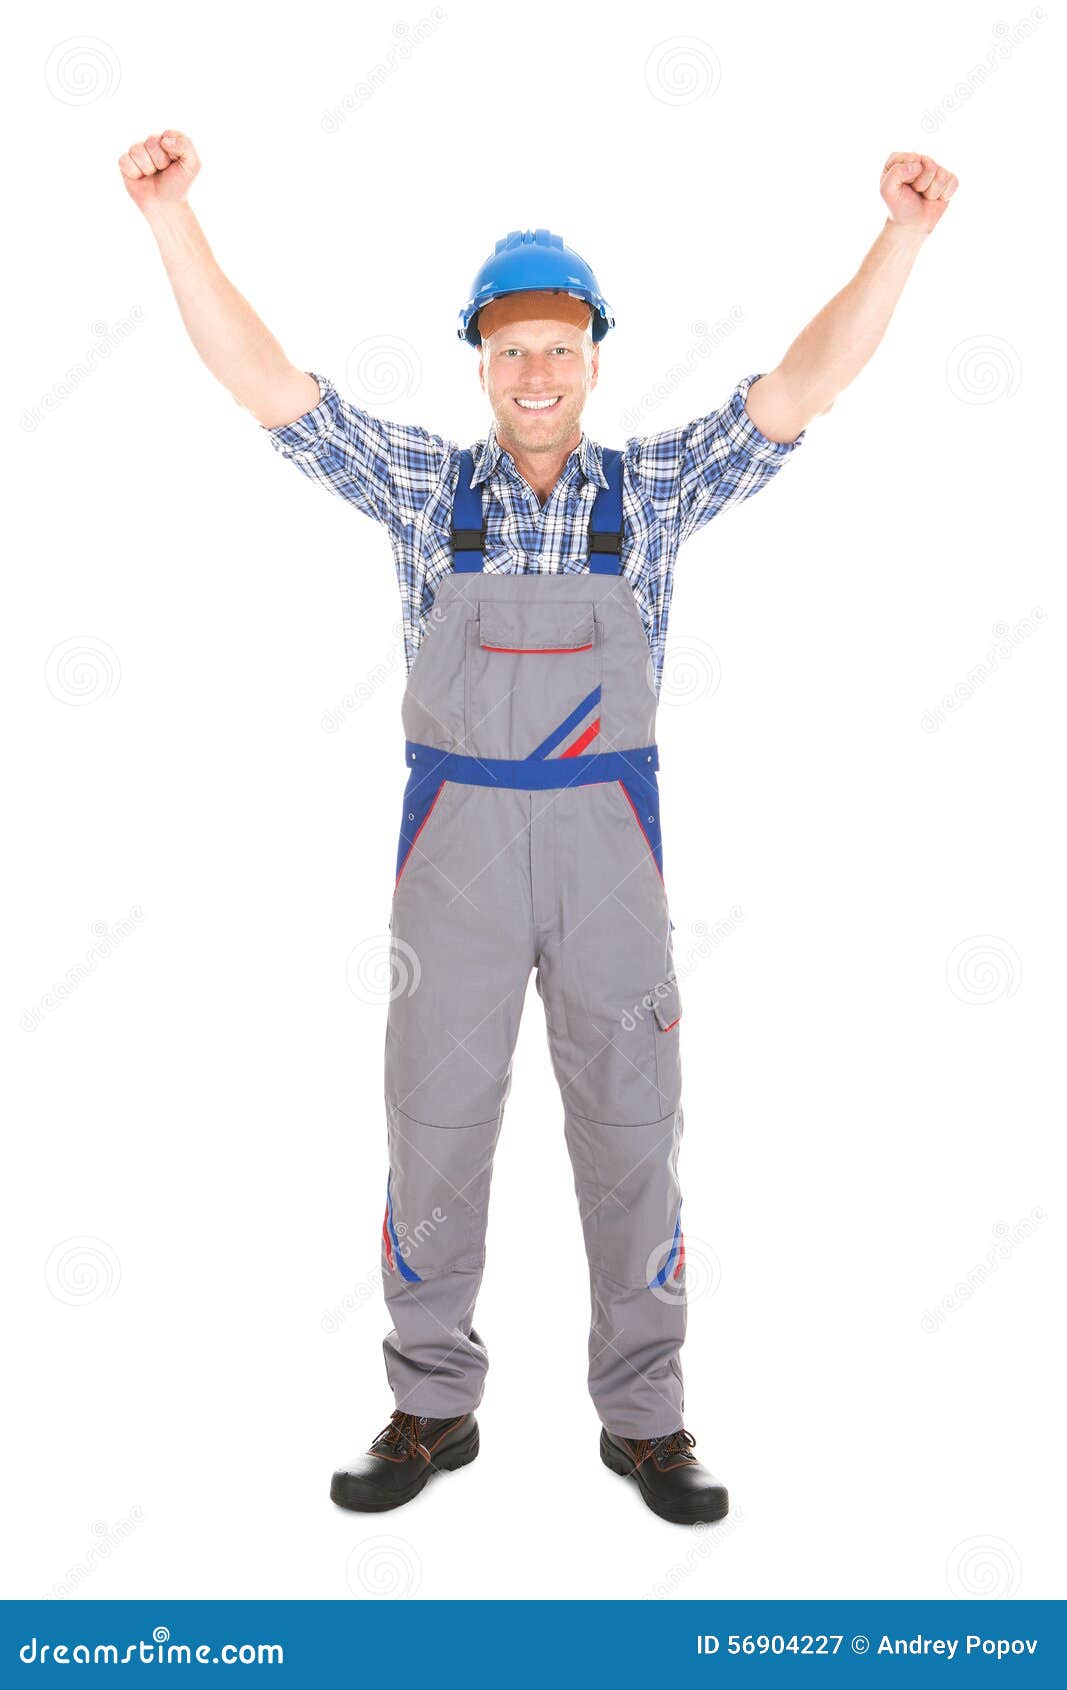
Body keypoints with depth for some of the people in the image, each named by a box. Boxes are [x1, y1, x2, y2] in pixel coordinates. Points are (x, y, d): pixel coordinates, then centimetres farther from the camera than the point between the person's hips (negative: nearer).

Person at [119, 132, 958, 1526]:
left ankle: (645, 1420, 18)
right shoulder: (426, 488, 5)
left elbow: (803, 386, -4)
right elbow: (266, 383, -1)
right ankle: (433, 1411, 20)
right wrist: (174, 214, -9)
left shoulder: (654, 491, 5)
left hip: (609, 841, 0)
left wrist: (902, 236, -13)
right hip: (455, 838, 0)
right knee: (435, 1132, 4)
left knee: (631, 1134, 3)